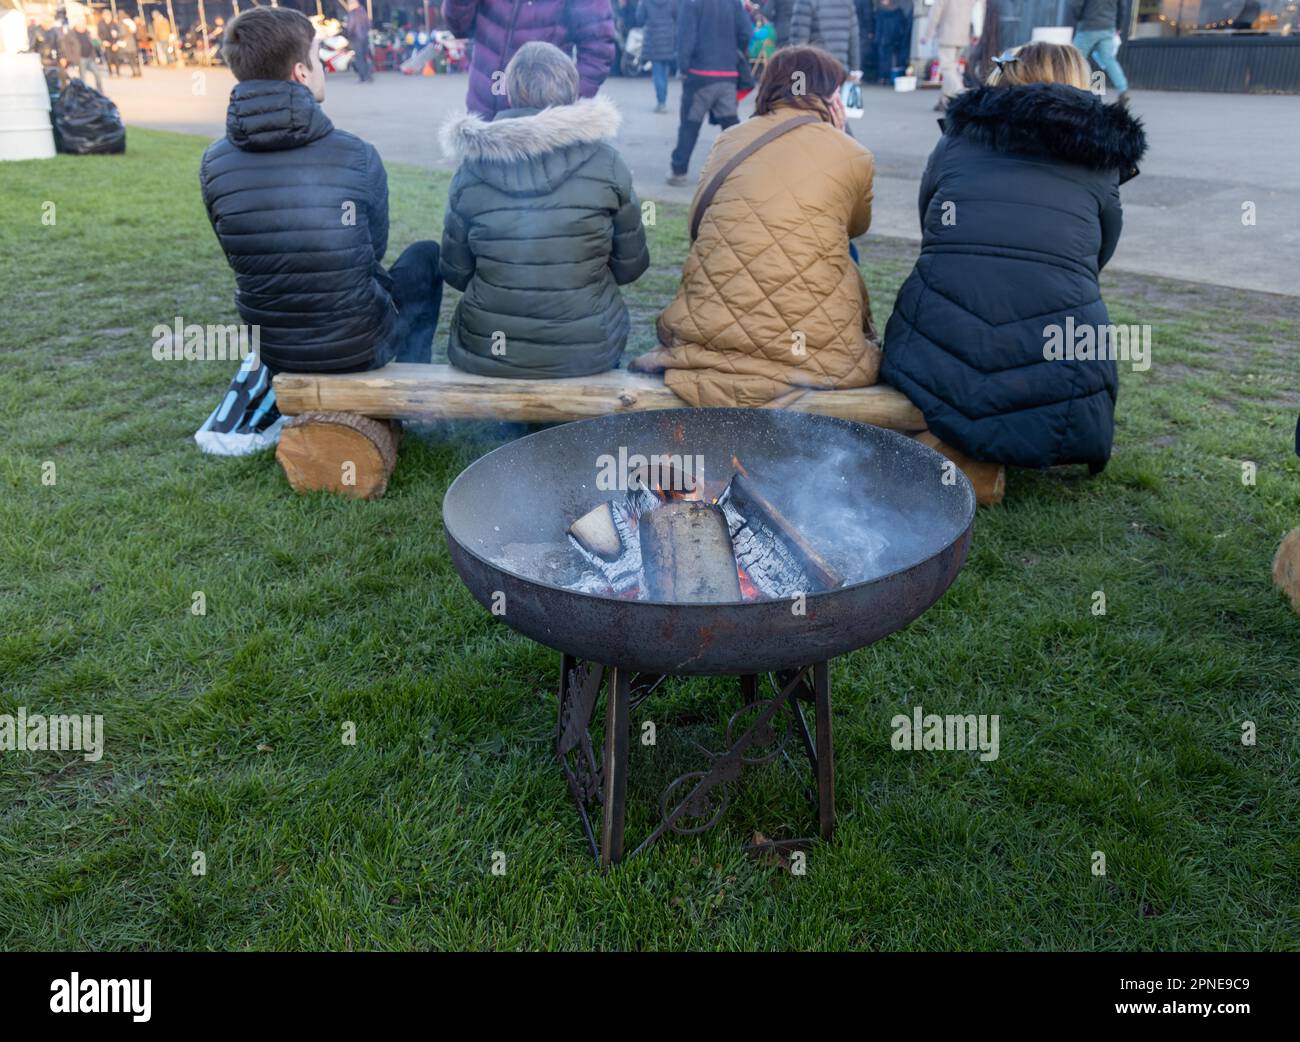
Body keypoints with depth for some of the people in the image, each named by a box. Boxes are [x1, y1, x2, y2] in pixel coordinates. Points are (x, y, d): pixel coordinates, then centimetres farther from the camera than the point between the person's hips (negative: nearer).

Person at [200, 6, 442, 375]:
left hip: (273, 352, 4)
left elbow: (240, 257, 5)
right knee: (424, 255, 24)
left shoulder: (213, 164, -8)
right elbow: (375, 250, -1)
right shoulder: (357, 155, -17)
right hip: (360, 345, -4)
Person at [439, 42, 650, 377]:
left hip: (488, 352, 1)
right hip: (589, 350, -1)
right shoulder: (605, 161, -8)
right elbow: (631, 265, 1)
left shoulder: (472, 166, -5)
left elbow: (455, 272, 3)